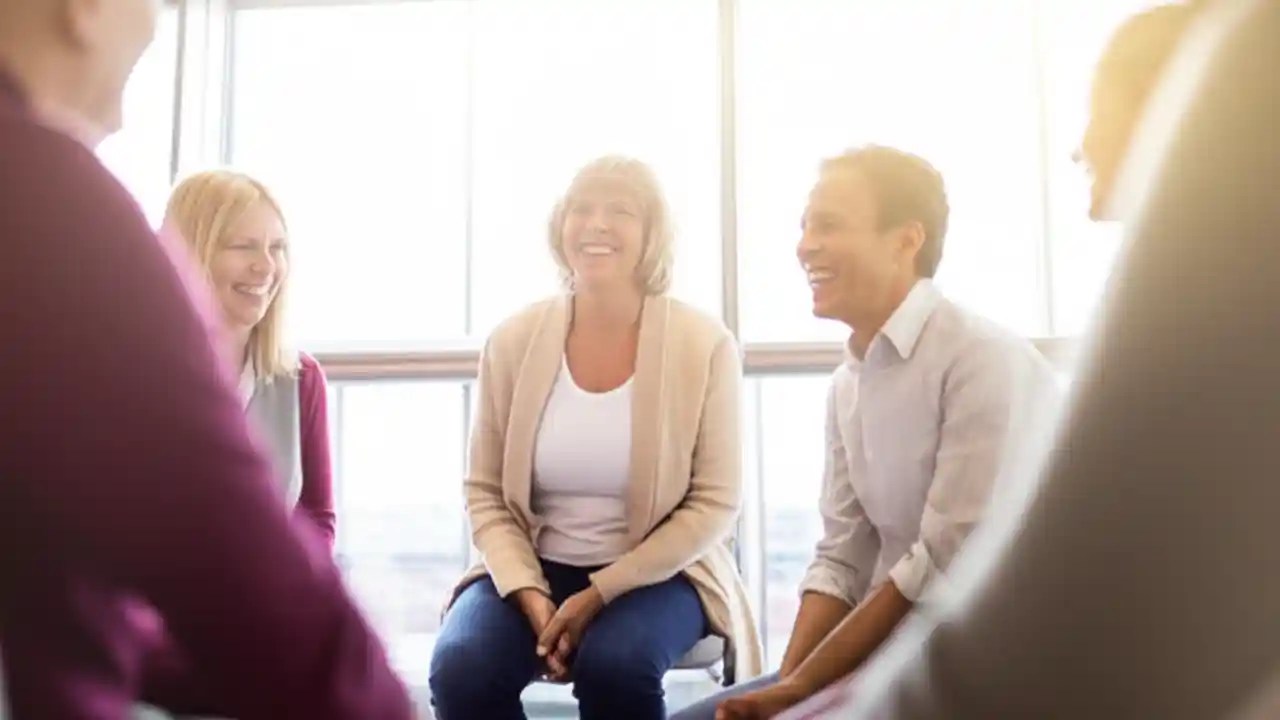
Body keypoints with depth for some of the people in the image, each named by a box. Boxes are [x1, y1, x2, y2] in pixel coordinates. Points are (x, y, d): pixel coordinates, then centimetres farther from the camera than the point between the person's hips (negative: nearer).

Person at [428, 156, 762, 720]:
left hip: (657, 574, -2)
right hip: (532, 568, 2)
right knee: (459, 667, -24)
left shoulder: (704, 344, -8)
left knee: (615, 665, -32)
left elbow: (715, 503, -7)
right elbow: (485, 493, 2)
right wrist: (530, 595, -14)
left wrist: (601, 592, -15)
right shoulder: (514, 341, -2)